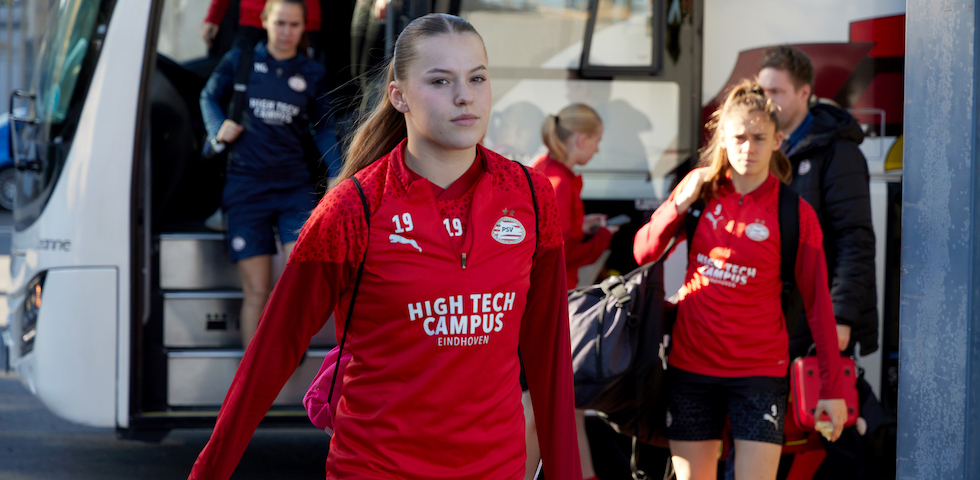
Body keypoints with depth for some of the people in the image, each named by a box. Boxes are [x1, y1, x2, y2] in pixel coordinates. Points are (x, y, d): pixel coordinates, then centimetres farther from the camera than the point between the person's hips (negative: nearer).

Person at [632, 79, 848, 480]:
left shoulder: (795, 214, -5)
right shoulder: (701, 189, 5)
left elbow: (817, 302, -4)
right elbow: (643, 253, 7)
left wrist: (832, 387, -5)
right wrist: (680, 203, -9)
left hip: (759, 371, -3)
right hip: (691, 365, 3)